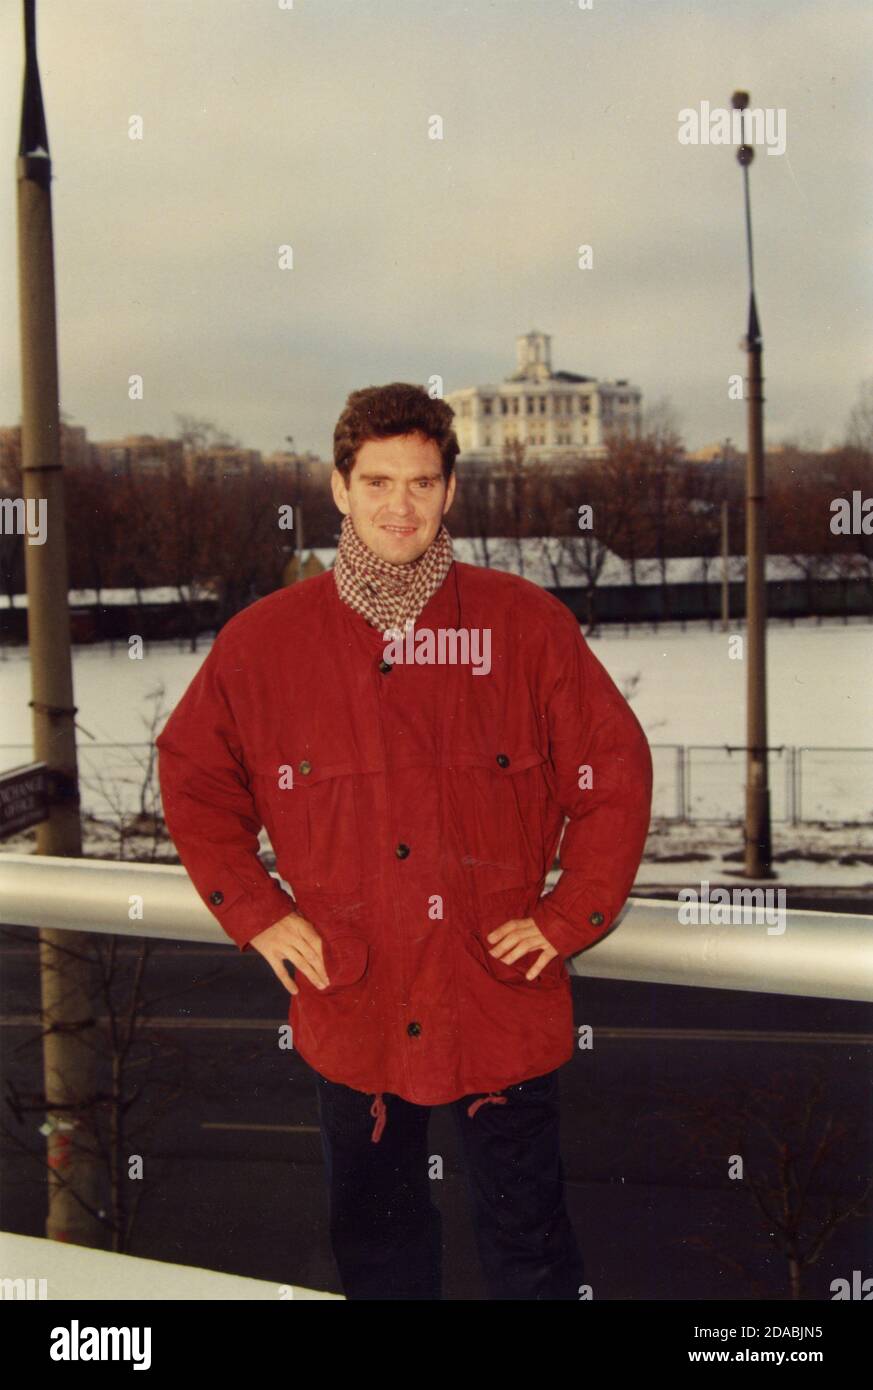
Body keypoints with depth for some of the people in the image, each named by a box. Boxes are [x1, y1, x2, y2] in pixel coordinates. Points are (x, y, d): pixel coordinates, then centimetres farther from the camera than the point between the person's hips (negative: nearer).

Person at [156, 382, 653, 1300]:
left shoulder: (527, 625, -5)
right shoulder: (262, 641, -2)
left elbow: (615, 772, 1)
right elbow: (192, 777, 11)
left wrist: (568, 919, -4)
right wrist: (255, 911, 2)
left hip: (502, 1000, -1)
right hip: (349, 1008, 2)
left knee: (528, 1243, 10)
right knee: (375, 1240, 19)